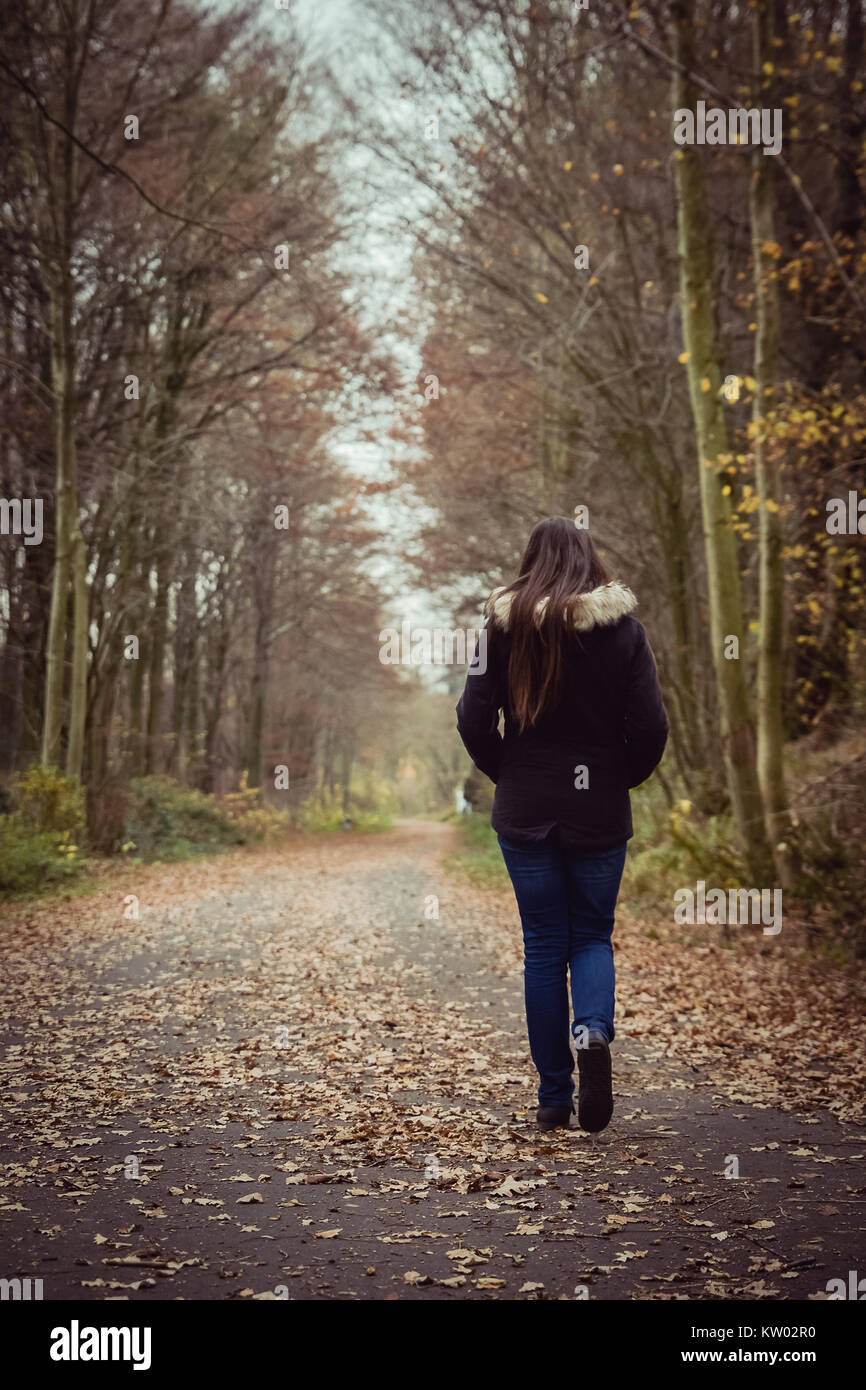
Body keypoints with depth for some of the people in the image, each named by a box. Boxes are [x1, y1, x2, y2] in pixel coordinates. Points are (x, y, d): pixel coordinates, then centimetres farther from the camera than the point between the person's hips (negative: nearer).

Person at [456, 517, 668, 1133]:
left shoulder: (502, 626, -4)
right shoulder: (623, 627, -4)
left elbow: (473, 719, -6)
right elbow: (650, 726, -7)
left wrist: (508, 773, 10)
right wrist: (622, 778, 10)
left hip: (526, 811, 0)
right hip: (600, 811, 0)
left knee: (543, 945, 9)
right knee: (593, 935, 15)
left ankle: (555, 1095, 12)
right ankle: (593, 1030, -14)